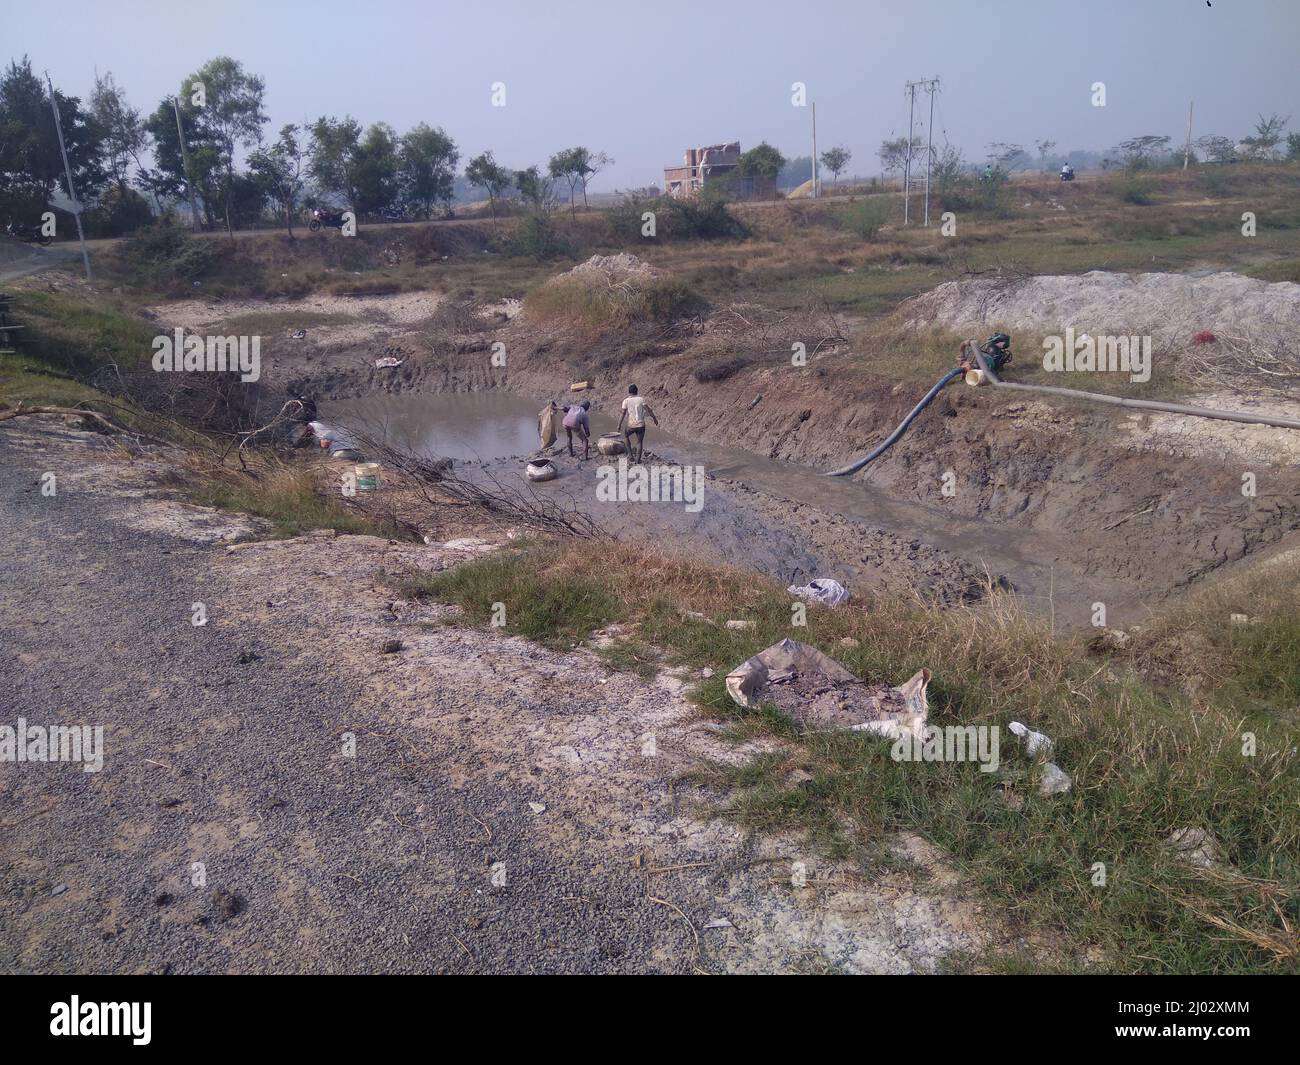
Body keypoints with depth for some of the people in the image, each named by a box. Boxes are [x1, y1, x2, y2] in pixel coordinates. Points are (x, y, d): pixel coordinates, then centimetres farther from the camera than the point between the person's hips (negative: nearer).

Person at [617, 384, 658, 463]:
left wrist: (619, 425, 0)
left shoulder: (626, 401, -3)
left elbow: (623, 414, -7)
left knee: (626, 436, 28)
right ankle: (638, 459, 10)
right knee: (639, 442, 15)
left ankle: (630, 454, 23)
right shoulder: (641, 399, -1)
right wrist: (655, 418, 4)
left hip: (631, 425, 0)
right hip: (641, 425, 1)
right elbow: (648, 410, -6)